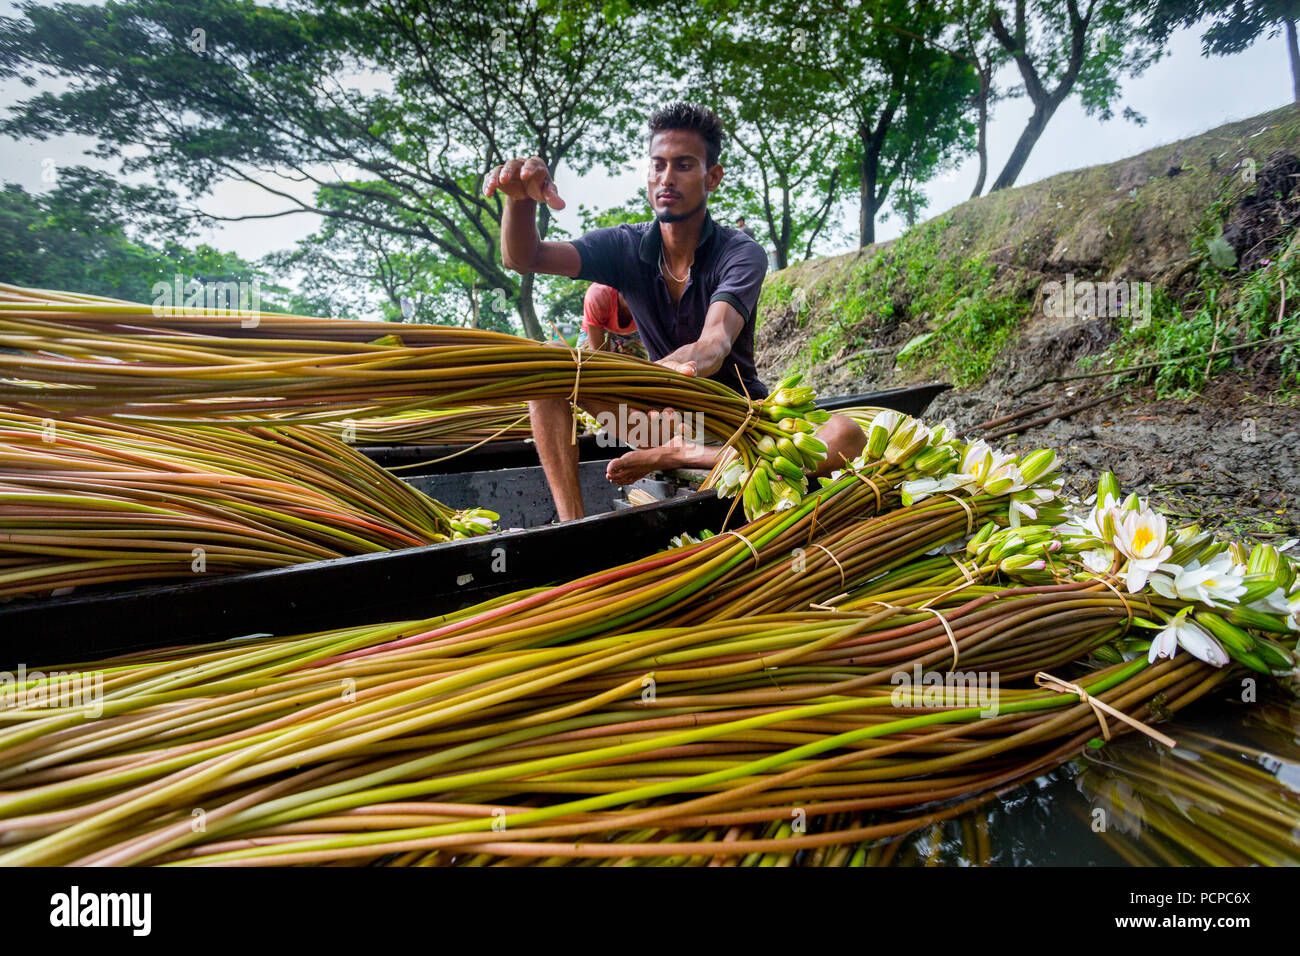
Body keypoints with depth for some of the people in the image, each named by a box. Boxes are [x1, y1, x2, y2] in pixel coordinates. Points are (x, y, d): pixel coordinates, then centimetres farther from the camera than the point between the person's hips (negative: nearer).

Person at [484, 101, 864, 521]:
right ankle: (570, 523, -24)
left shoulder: (742, 254, -15)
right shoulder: (625, 246, -4)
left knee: (845, 436, -31)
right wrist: (521, 199, -39)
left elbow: (715, 344, -34)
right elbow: (523, 258, -16)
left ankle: (678, 456, -26)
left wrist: (661, 374, -58)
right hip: (664, 412, 3)